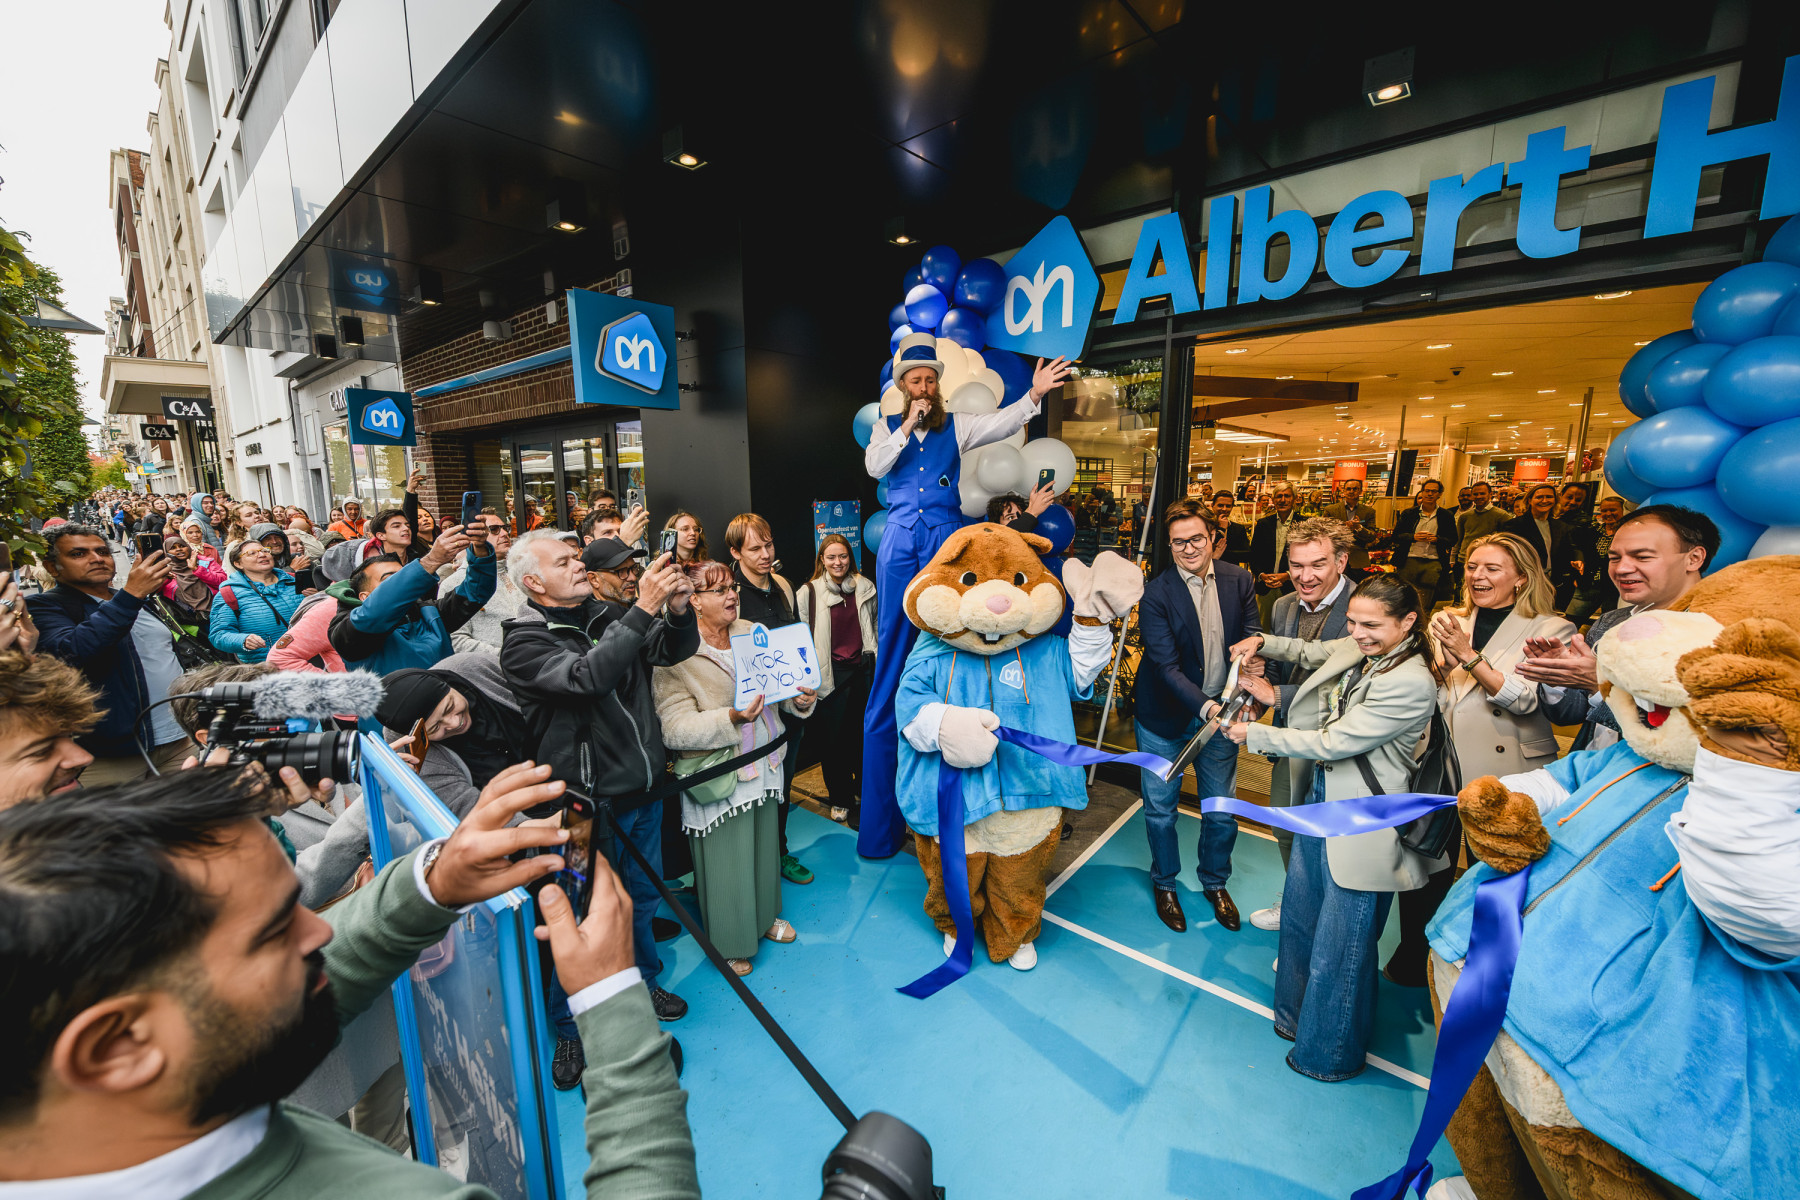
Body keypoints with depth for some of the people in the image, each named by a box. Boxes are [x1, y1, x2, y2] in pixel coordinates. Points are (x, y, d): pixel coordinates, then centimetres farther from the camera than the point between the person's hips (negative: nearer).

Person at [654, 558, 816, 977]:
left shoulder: (751, 632, 2)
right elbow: (674, 729, -22)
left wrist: (800, 699, -10)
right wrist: (731, 718, -34)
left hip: (764, 765, 6)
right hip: (718, 775, -6)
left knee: (765, 843, 23)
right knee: (726, 858, 11)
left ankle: (766, 914, 48)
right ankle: (730, 941, 36)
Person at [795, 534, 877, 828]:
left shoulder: (865, 587, 7)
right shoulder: (809, 593, -4)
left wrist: (878, 664, 16)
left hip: (863, 669, 3)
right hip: (831, 674, -3)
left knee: (866, 733, 10)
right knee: (834, 737, 6)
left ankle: (865, 794, 29)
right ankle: (841, 799, 24)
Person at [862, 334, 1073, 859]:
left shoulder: (956, 425, 13)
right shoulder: (887, 426, 16)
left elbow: (1001, 423, -3)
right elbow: (874, 467, 0)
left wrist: (1035, 394, -18)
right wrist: (907, 427, -5)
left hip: (945, 538, 0)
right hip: (900, 540, 1)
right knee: (894, 649, 1)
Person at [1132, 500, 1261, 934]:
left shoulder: (1239, 581, -4)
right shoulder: (1155, 594, -18)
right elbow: (1166, 666, -22)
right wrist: (1205, 707, -35)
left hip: (1220, 712, 4)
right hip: (1166, 718, -3)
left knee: (1222, 809, 17)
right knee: (1160, 809, 13)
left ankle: (1215, 882, 44)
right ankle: (1164, 883, 39)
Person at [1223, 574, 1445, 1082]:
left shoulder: (1412, 682, -23)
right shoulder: (1353, 650, 0)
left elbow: (1333, 742, -23)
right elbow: (1308, 652, 24)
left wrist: (1255, 735, -15)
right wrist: (1262, 643, 7)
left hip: (1360, 830, -8)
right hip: (1321, 801, 8)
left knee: (1339, 949, 9)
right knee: (1299, 917, 24)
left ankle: (1333, 1054, 34)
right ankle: (1297, 1016, 47)